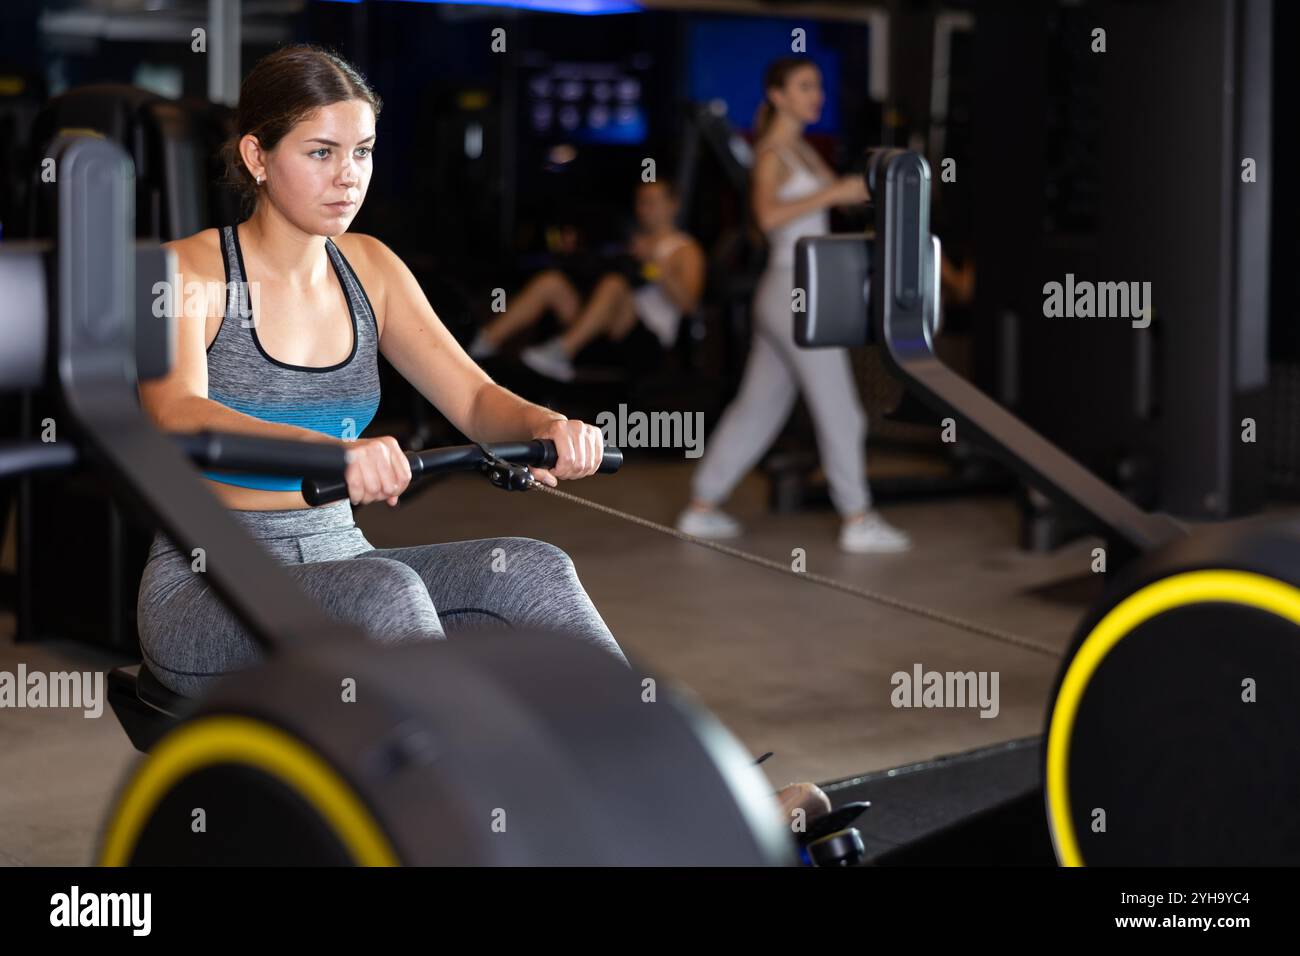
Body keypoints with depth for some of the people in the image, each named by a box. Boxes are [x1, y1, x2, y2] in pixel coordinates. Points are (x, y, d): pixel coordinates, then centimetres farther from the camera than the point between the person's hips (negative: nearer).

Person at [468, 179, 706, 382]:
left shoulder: (685, 250, 12)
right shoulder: (635, 242, 28)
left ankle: (561, 353, -50)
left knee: (613, 284, -33)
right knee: (551, 281, -11)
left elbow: (687, 303, -5)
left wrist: (657, 263, -13)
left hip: (648, 342, -6)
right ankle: (484, 343, -22)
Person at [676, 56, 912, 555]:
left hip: (794, 294, 9)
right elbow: (768, 214, -27)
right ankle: (858, 521, 3)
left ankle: (702, 508, 16)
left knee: (757, 406, 12)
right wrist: (834, 193, -26)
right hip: (796, 293, -9)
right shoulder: (772, 152, -11)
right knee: (839, 410, -3)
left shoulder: (801, 149, 16)